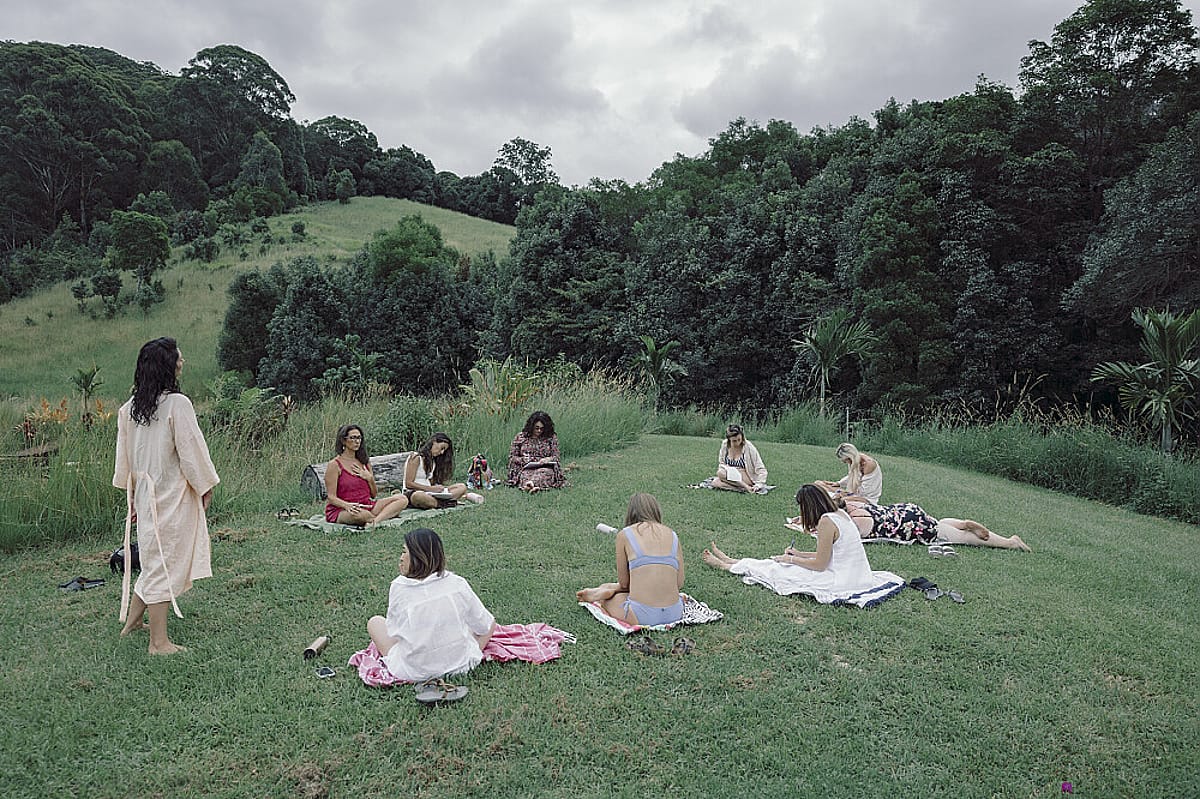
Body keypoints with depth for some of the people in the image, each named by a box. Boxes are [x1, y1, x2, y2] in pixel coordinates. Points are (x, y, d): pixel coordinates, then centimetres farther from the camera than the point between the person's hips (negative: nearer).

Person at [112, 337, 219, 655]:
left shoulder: (130, 406, 5)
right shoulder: (177, 404, -18)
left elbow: (125, 455, 12)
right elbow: (192, 450, -14)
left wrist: (131, 495, 21)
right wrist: (205, 486, -1)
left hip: (144, 493, 8)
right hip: (173, 496, -7)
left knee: (153, 557, 22)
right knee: (164, 561, 0)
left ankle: (132, 621, 32)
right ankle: (159, 642, 8)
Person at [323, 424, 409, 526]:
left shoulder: (365, 462, 14)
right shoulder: (335, 464, -3)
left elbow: (374, 495, 16)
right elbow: (331, 497, -10)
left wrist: (370, 478, -3)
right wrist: (347, 505, -30)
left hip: (367, 506, 7)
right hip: (340, 511, -7)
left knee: (402, 499, -14)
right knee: (361, 515, -44)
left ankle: (376, 520, -34)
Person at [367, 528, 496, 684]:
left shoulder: (399, 586, -14)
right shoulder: (458, 584, -10)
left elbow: (393, 631, -3)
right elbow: (485, 625, 2)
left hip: (413, 671, -3)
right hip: (460, 664, 3)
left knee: (375, 622, 20)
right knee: (491, 621, 27)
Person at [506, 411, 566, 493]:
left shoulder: (551, 438, 12)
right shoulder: (520, 437, 10)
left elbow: (556, 457, 10)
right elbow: (511, 457, 12)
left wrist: (547, 459, -12)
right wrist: (523, 460, -8)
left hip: (545, 468, 0)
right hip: (525, 469, 1)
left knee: (544, 472, -38)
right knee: (525, 474, -37)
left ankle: (530, 484, -66)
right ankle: (528, 484, -68)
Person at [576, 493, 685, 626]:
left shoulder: (624, 534, 2)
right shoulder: (672, 535, 10)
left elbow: (623, 582, 7)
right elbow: (679, 583, 9)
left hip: (642, 615, -3)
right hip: (675, 613, 3)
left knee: (606, 593, 30)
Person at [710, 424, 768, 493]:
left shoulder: (748, 447, -16)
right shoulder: (725, 444, -3)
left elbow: (761, 469, -13)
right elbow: (721, 463, 13)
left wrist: (758, 485, -24)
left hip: (747, 479, -6)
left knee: (721, 473, -28)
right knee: (715, 482, -24)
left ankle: (747, 487, -26)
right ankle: (746, 488, -21)